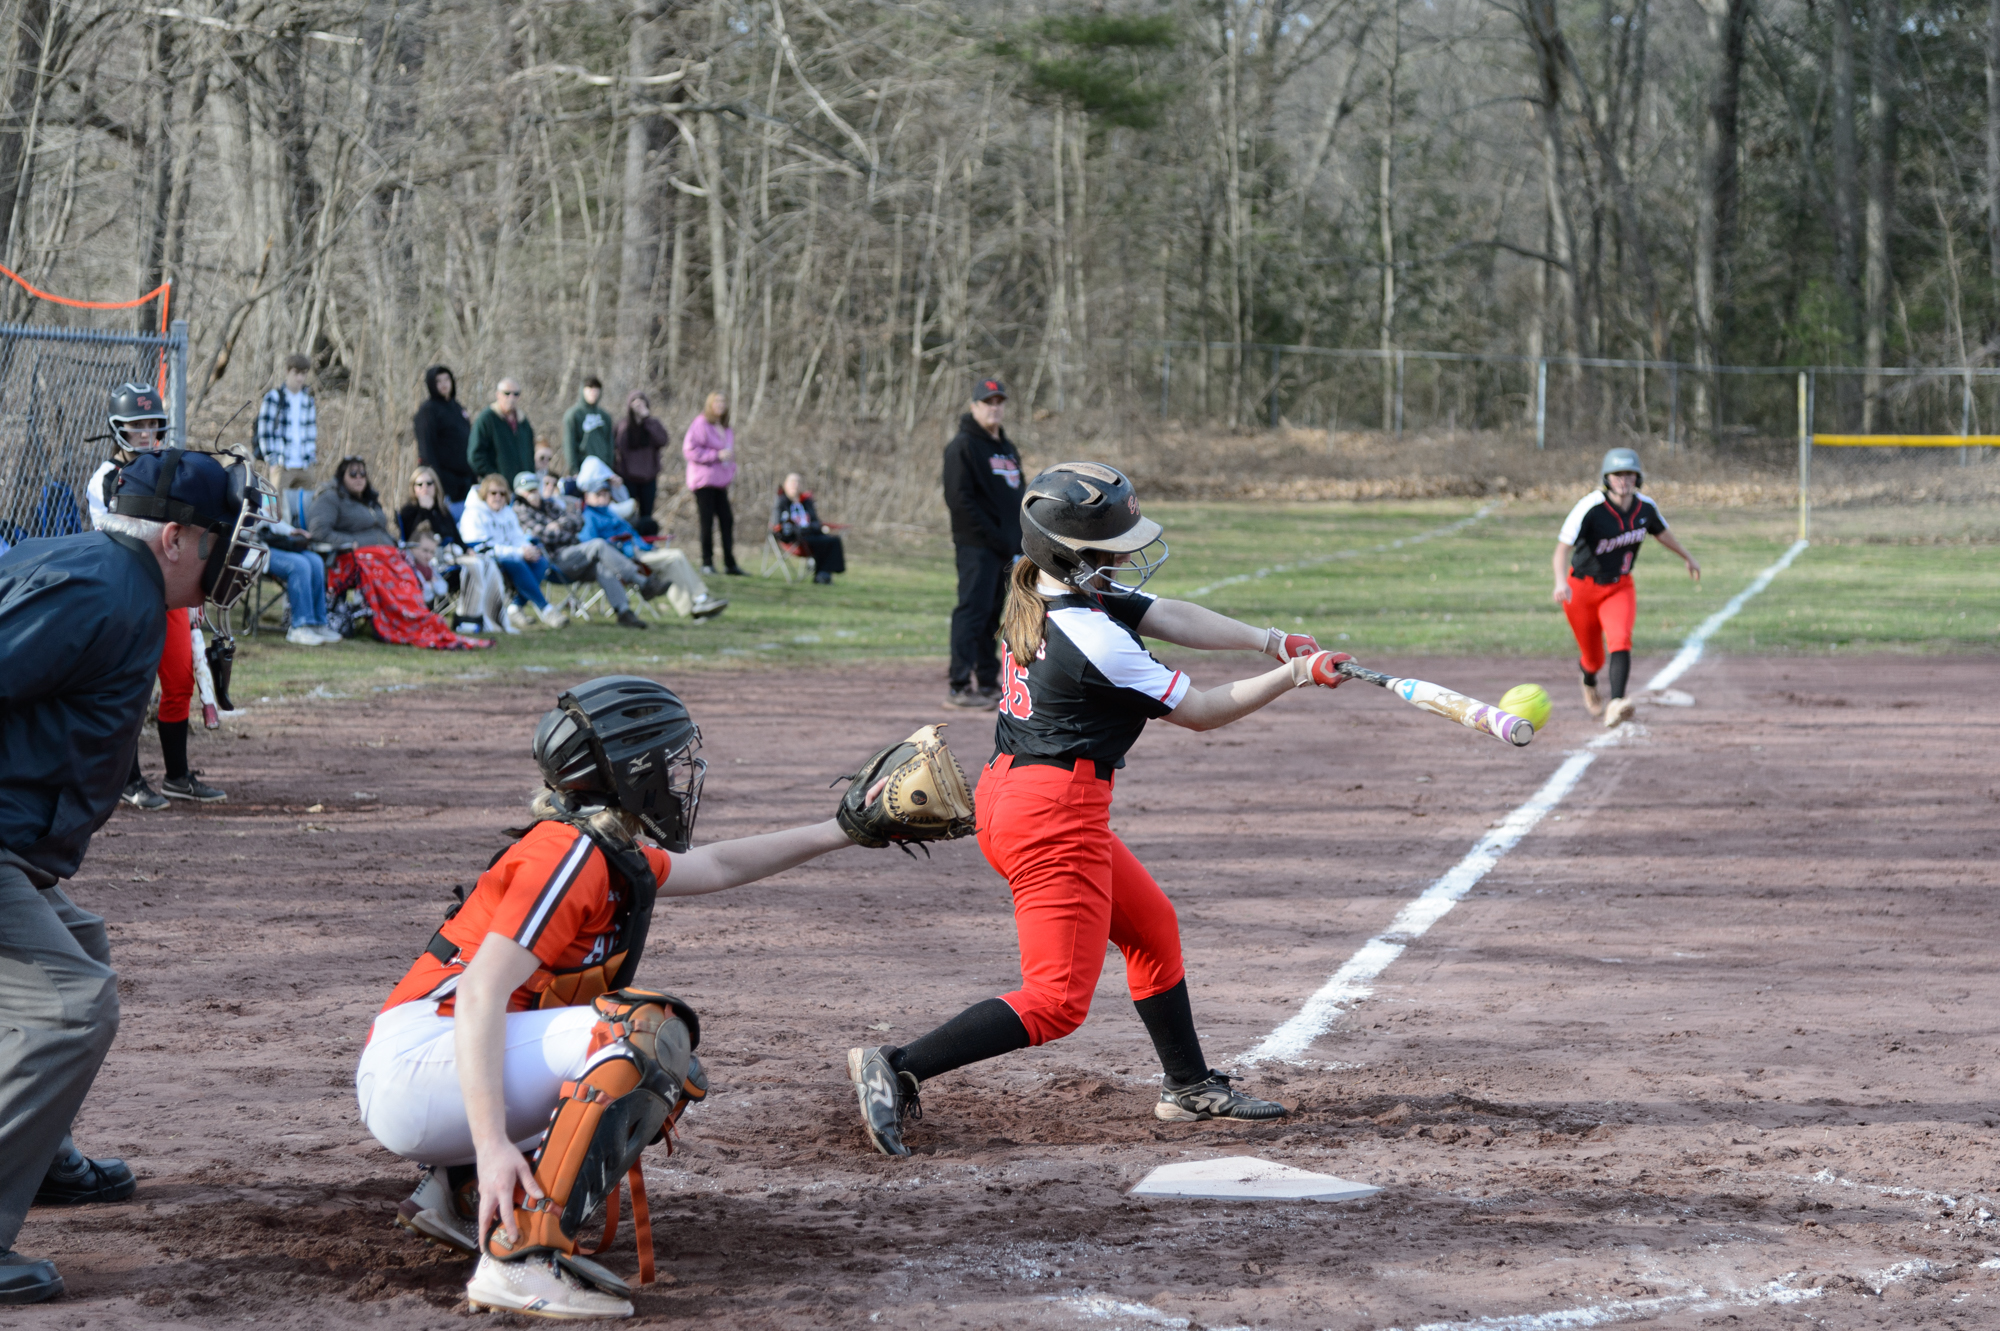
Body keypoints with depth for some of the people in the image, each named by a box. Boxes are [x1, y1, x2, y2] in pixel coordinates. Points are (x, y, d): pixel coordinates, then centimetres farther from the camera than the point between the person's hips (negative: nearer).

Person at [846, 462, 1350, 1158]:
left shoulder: (1048, 592, 5)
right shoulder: (1095, 641, -21)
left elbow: (1173, 617, 7)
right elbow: (1201, 710, -9)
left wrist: (1273, 641, -1)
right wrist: (1294, 676, -1)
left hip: (1007, 798, 10)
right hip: (1056, 819, -10)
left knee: (1150, 927, 24)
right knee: (1056, 1001, -8)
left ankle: (1189, 1086, 34)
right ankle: (898, 1069, -15)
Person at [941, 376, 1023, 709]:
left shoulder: (1007, 447, 20)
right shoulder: (963, 446, -7)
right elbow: (959, 499, -15)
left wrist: (1020, 539, 9)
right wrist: (994, 536, -18)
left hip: (1007, 548, 8)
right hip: (977, 545, -8)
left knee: (992, 615, 11)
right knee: (972, 611, -10)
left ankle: (988, 683, 15)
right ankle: (960, 686, -10)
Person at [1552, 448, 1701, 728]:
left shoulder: (1646, 507, -8)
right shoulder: (1590, 508, -25)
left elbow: (1661, 532, 15)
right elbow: (1563, 549, -33)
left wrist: (1688, 558, 31)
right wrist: (1561, 583, -52)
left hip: (1620, 587, 3)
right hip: (1582, 588, -3)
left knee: (1621, 641, -25)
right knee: (1594, 658, 11)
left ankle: (1614, 706, -39)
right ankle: (1589, 684, 49)